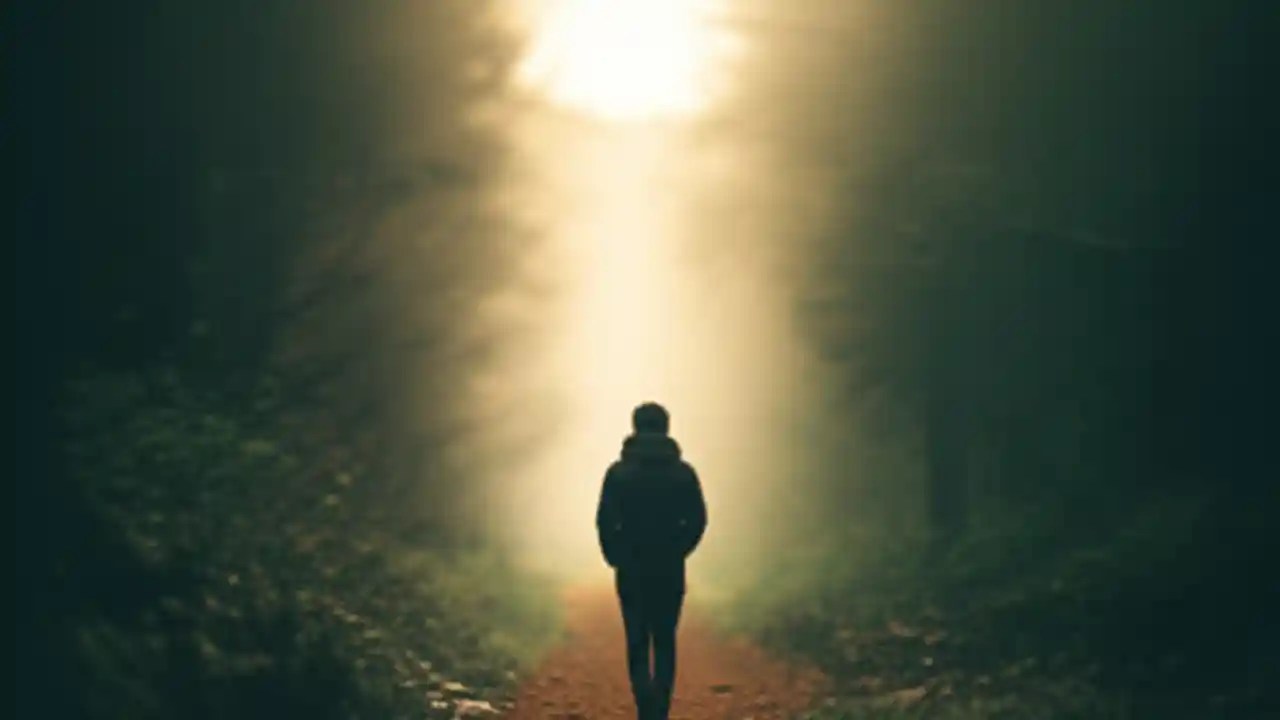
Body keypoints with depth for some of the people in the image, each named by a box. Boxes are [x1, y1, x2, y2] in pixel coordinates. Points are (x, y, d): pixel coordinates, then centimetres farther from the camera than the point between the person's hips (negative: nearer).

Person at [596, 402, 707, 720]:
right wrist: (678, 551, 11)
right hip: (670, 571, 1)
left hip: (631, 571, -1)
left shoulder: (618, 472, -5)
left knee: (637, 643, 6)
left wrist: (615, 556, 7)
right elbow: (697, 520, -4)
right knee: (665, 643, 12)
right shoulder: (683, 472, -2)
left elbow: (605, 521, -9)